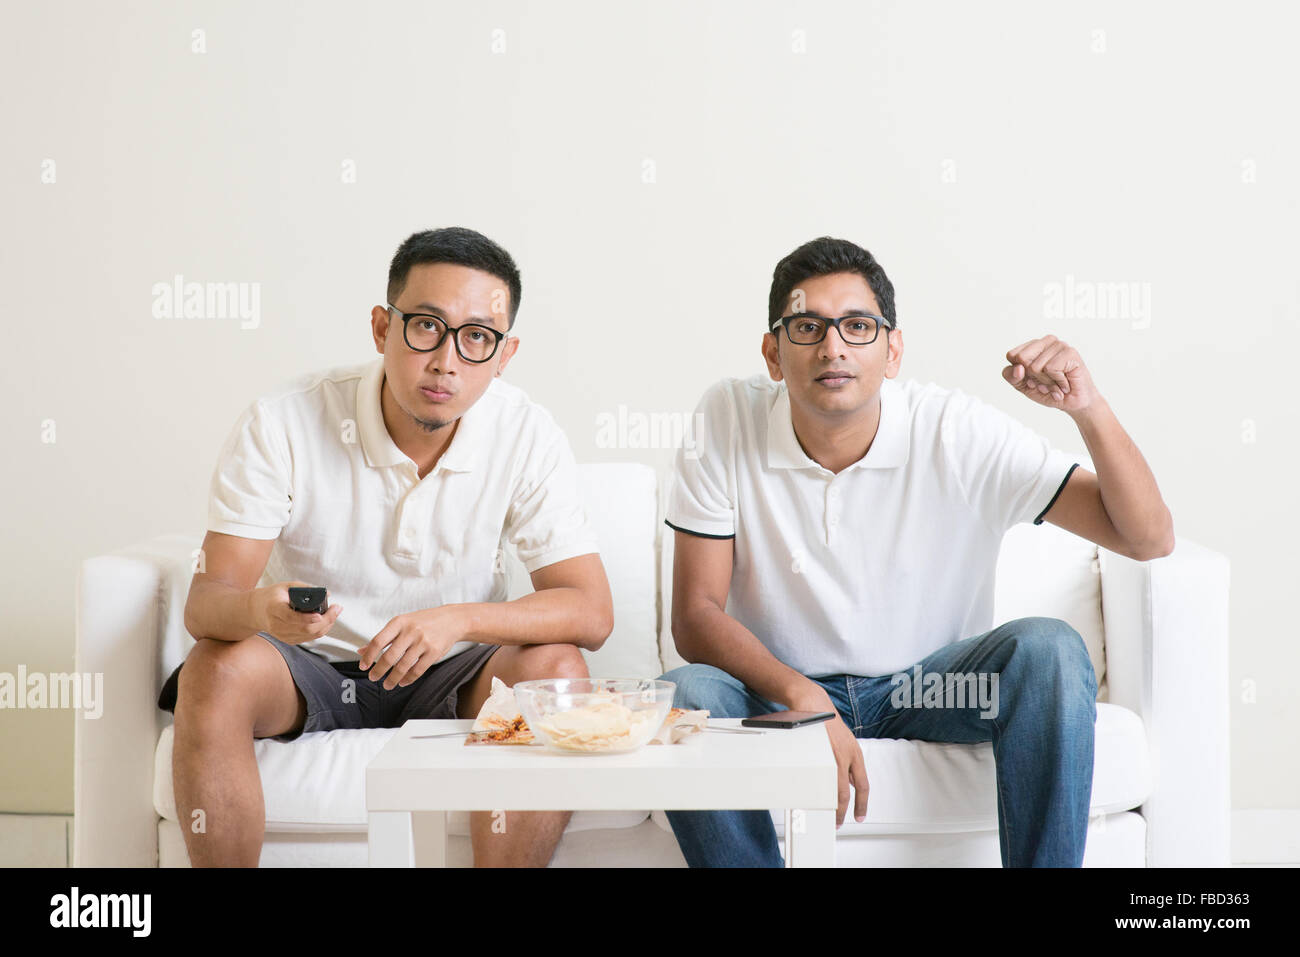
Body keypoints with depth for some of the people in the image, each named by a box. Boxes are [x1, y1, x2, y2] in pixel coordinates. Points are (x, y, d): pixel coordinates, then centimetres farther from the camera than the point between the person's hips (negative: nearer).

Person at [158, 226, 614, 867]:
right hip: (307, 669, -1)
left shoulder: (527, 437, -14)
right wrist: (260, 609, -44)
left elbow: (590, 611, -17)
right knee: (214, 673, -31)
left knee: (555, 670, -27)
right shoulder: (281, 425, -18)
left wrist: (459, 620, -35)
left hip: (447, 675, 1)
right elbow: (207, 600, -18)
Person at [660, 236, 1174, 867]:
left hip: (932, 685, 0)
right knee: (681, 696, -30)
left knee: (1050, 651, -27)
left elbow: (1148, 538, -17)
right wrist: (806, 700, -31)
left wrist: (1088, 408, -34)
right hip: (779, 687, 0)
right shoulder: (728, 419, -15)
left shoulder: (960, 433, -16)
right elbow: (695, 616, -14)